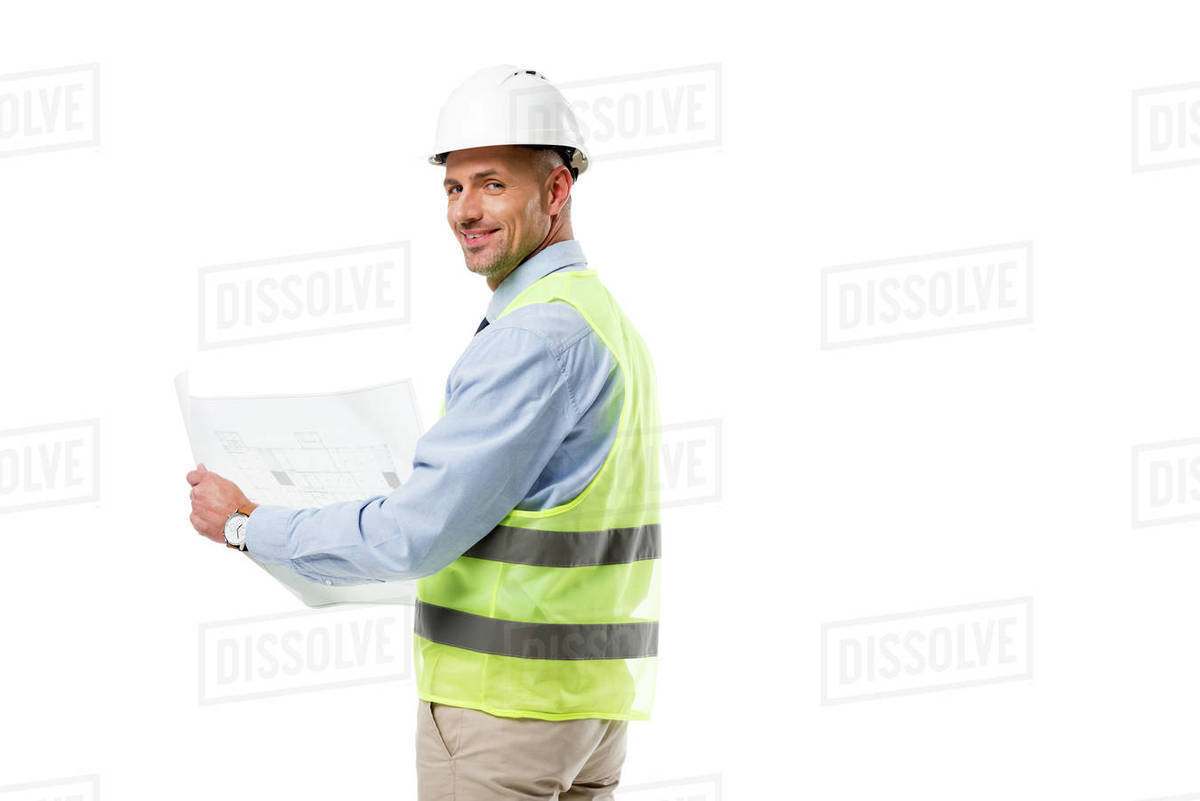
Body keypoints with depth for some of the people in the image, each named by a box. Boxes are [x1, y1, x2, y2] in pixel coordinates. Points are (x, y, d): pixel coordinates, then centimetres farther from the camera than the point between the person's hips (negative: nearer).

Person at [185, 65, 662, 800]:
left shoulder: (536, 338, -19)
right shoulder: (608, 325, 14)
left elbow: (414, 536, -21)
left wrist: (245, 526, -9)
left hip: (501, 702, -9)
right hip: (593, 699, 9)